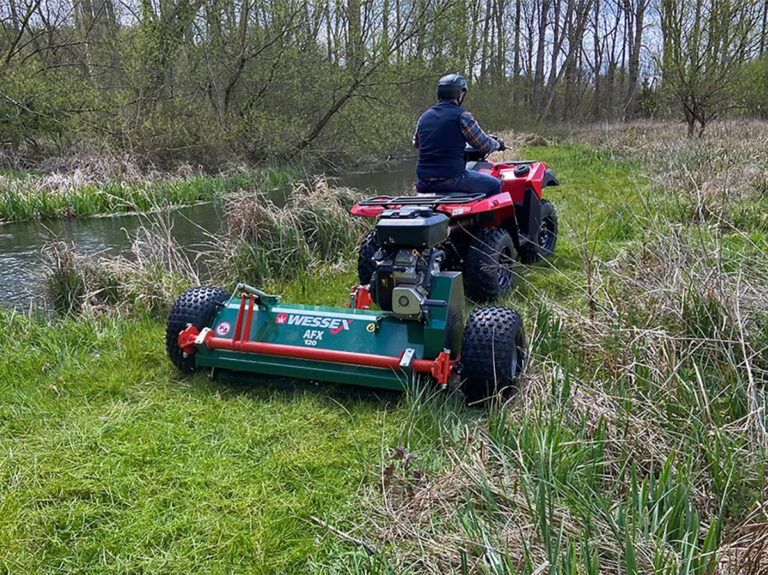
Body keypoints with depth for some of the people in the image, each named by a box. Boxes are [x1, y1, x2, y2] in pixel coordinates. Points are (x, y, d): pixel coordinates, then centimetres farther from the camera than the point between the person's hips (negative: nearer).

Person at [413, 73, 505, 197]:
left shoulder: (424, 117, 10)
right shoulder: (462, 116, -7)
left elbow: (416, 143, 28)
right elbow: (485, 145, -3)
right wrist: (498, 144, 20)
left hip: (424, 183, 6)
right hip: (451, 178, -5)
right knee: (494, 186, 12)